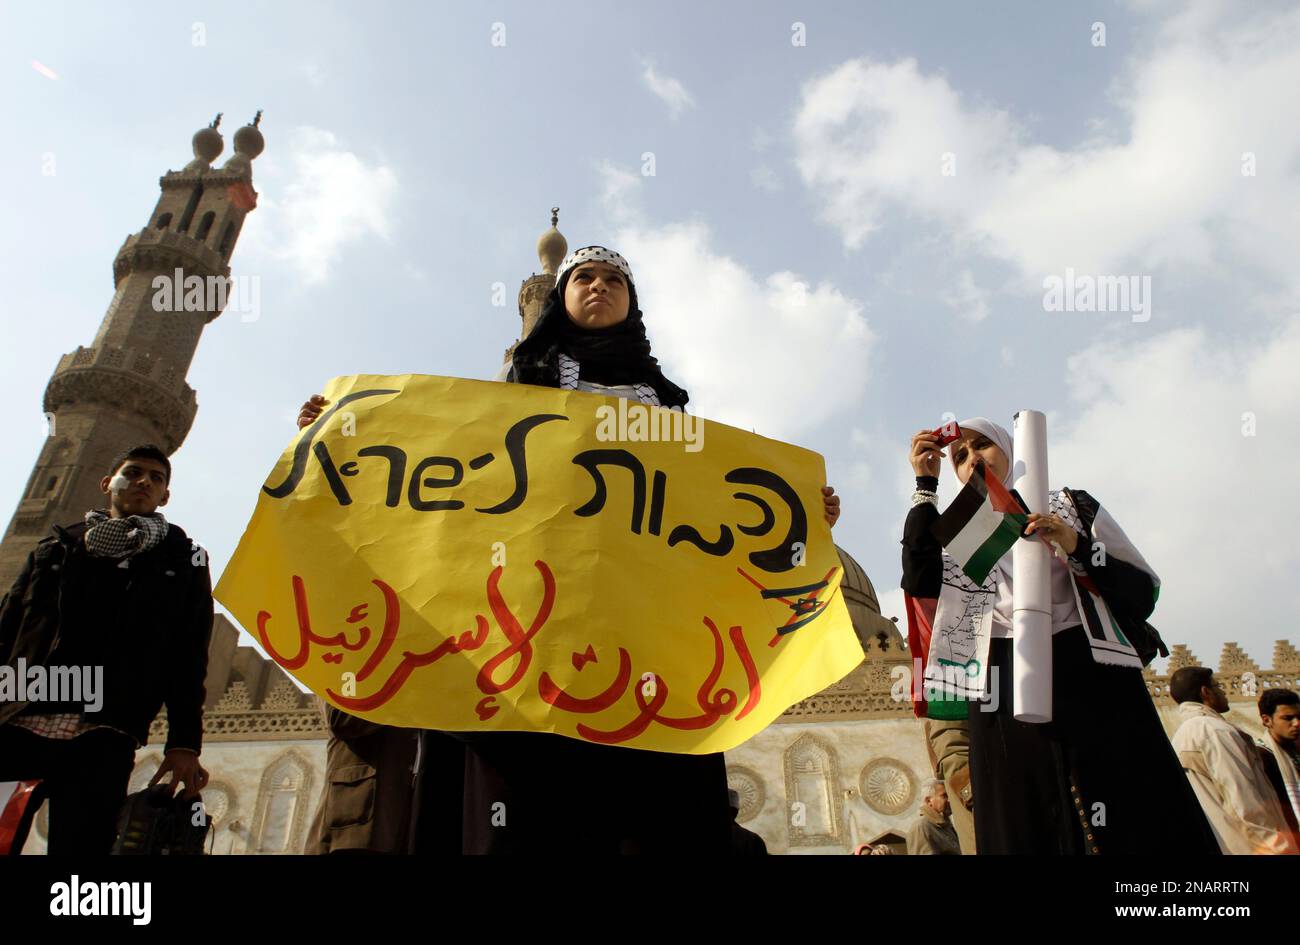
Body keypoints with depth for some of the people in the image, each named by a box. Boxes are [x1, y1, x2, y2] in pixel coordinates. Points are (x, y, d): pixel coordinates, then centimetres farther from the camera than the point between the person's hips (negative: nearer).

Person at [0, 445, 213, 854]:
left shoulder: (183, 559, 14)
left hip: (100, 737, -2)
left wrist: (185, 741, -4)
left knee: (82, 842, -9)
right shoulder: (57, 547, 21)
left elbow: (188, 655, 6)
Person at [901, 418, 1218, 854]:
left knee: (1139, 829, -2)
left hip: (1096, 687, -1)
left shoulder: (1072, 506, 12)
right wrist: (926, 484, -2)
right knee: (1028, 832, 2)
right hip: (1008, 705, 1)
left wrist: (1078, 548, -12)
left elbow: (1144, 595, 6)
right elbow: (919, 580, -7)